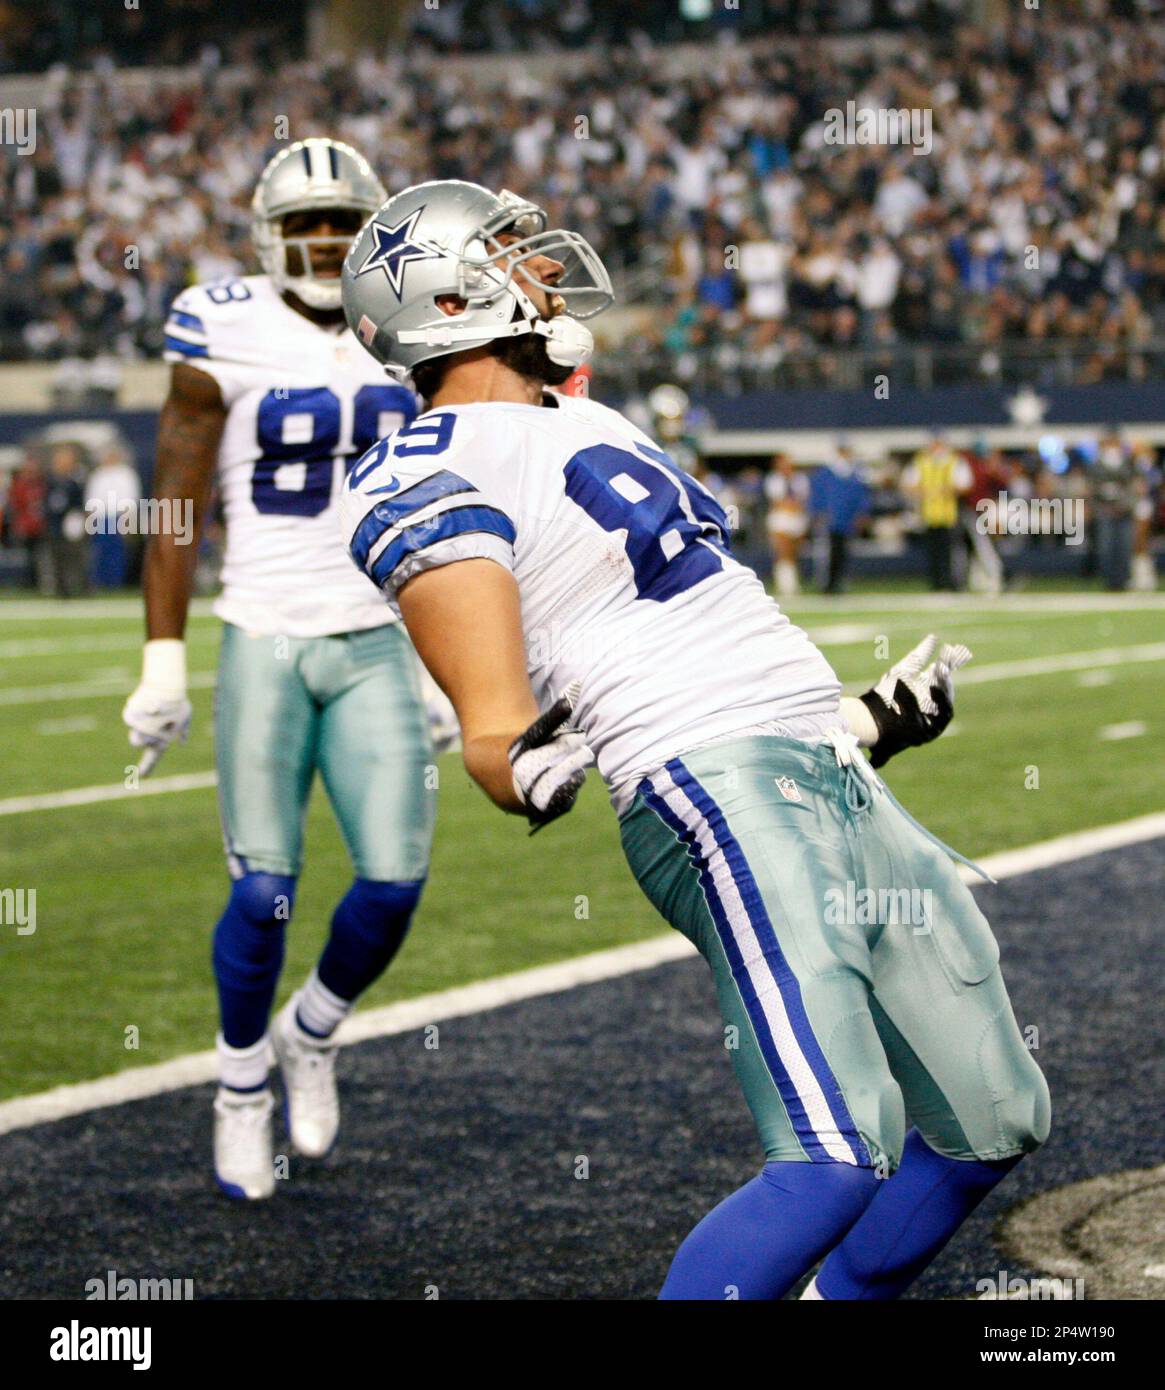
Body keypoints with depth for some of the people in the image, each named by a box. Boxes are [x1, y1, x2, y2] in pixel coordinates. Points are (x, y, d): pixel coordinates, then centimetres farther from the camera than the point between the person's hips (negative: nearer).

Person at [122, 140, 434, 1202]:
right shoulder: (226, 335, -4)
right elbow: (175, 509, -3)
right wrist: (163, 664, -6)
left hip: (377, 647, 3)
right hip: (265, 645, -3)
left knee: (395, 881, -6)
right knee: (265, 893, -5)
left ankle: (314, 1033, 24)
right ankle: (242, 1088, 20)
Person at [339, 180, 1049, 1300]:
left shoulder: (594, 430, 23)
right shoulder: (434, 469, -7)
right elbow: (493, 722, -16)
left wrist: (868, 716, 32)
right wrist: (522, 766, -37)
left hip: (834, 777, 10)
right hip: (718, 792, -10)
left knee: (994, 1124, 14)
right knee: (841, 1157, -23)